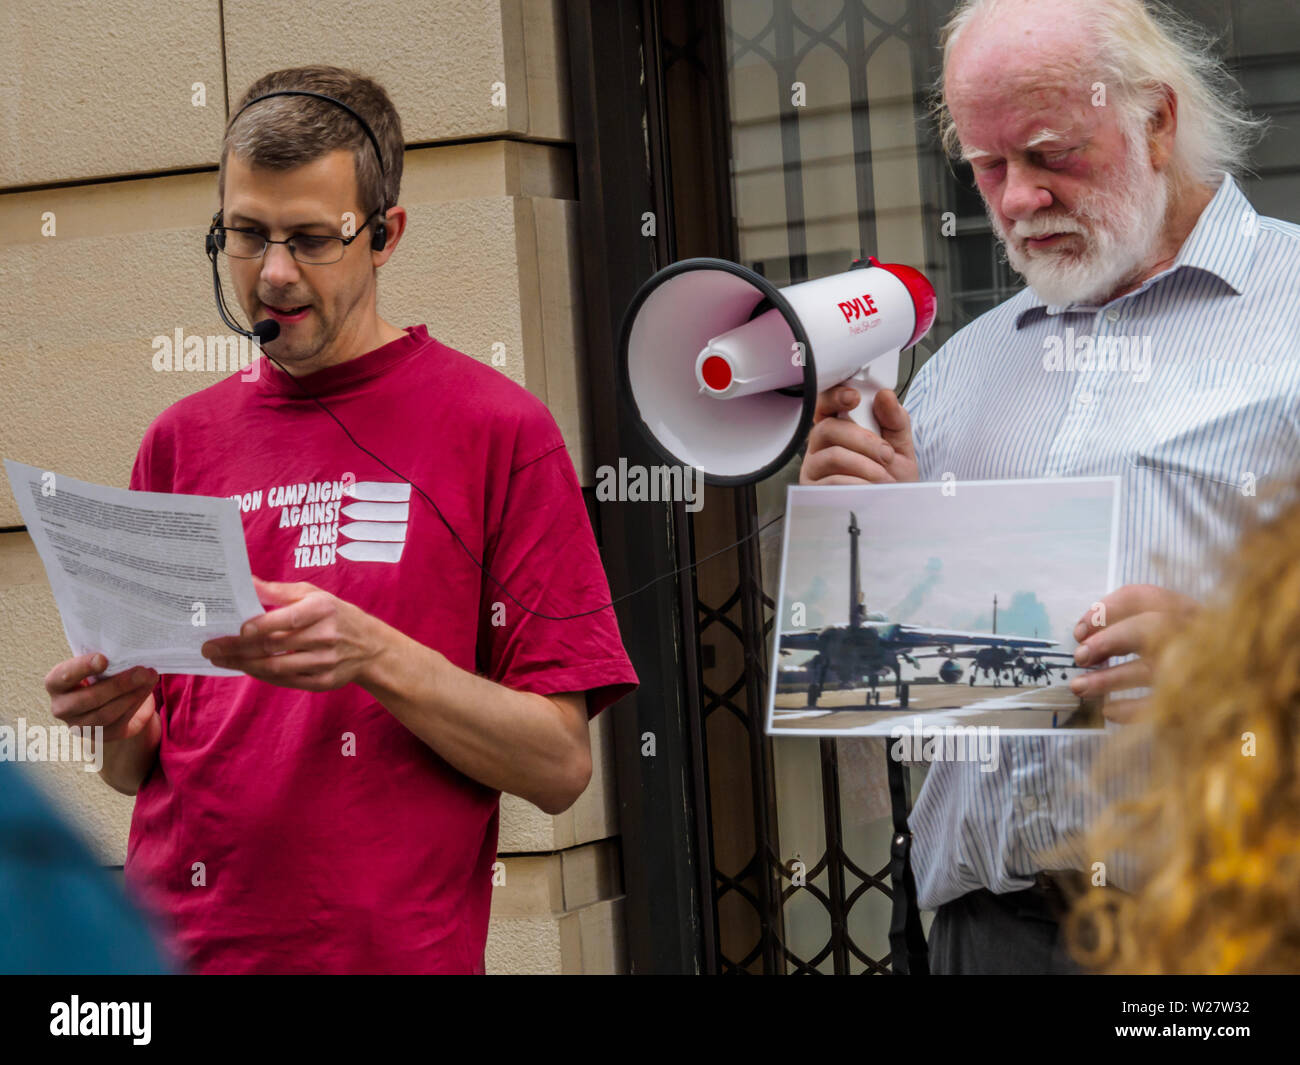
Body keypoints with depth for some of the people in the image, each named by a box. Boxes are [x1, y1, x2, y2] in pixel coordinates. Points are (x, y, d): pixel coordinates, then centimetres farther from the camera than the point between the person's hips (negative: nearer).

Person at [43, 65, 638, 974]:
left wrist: (375, 659, -19)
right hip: (174, 944, 3)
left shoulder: (496, 429, -3)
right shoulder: (182, 440, 9)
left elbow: (559, 765, -7)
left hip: (393, 947, -3)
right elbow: (140, 770, 15)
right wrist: (119, 719, -7)